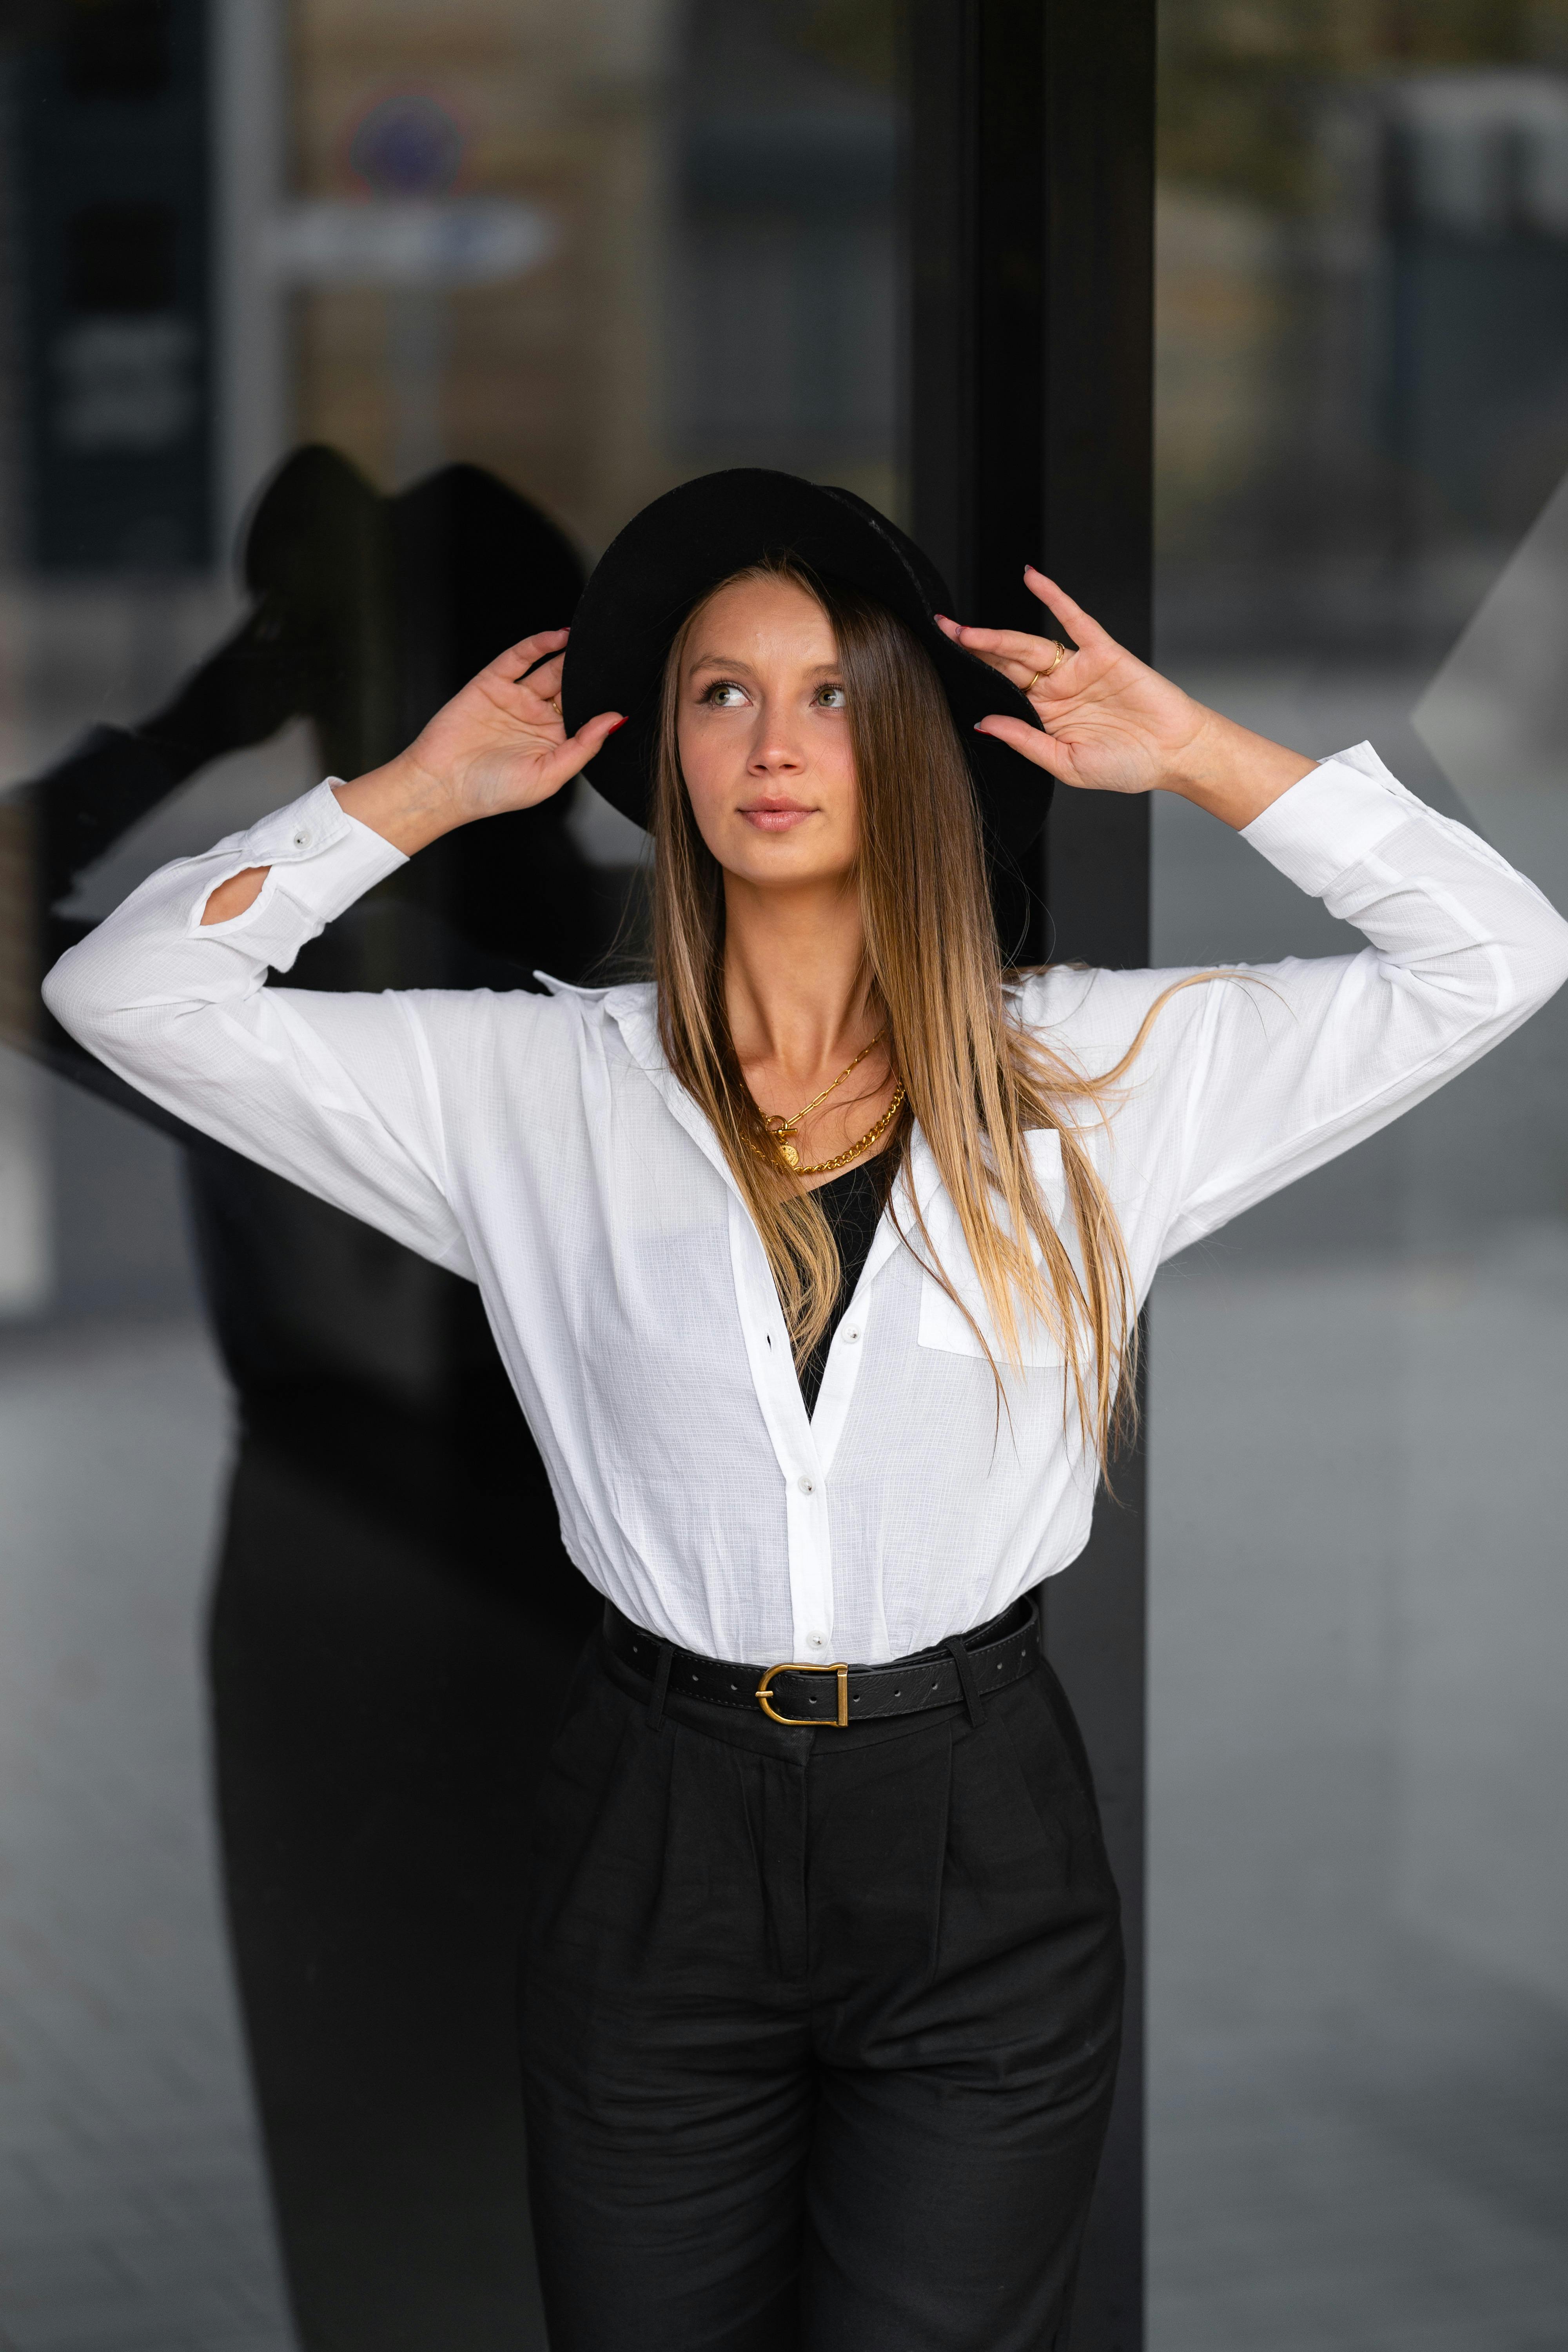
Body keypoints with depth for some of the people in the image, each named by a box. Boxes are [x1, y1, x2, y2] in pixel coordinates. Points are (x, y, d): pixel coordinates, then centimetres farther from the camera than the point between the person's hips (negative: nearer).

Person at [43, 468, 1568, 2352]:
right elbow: (126, 994, 2)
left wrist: (1197, 758, -1)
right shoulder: (543, 1088, 3)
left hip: (981, 1851, 0)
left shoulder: (1094, 1069, 3)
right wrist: (425, 791, 3)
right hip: (657, 1850, 1)